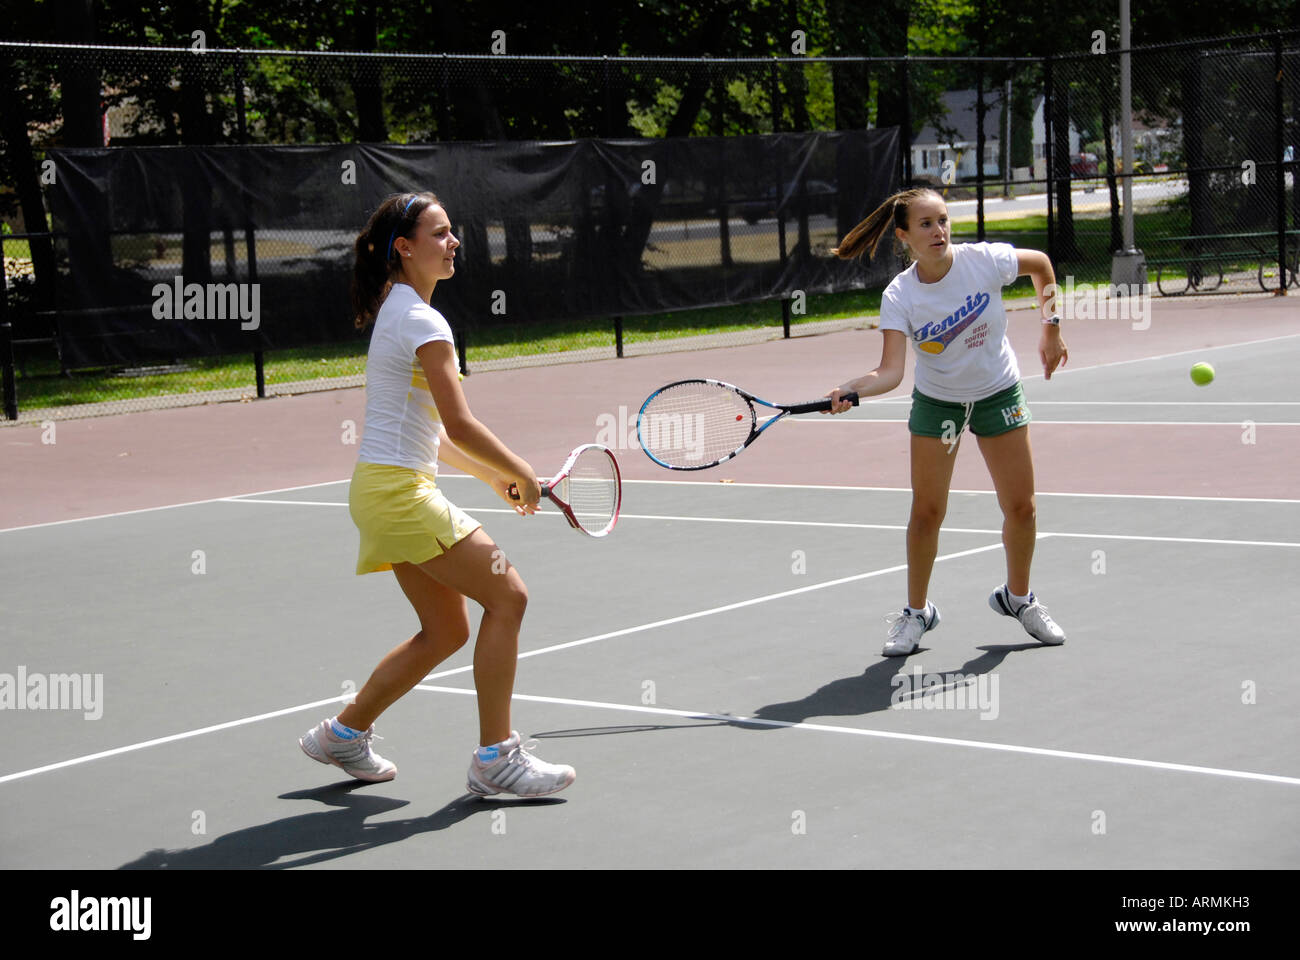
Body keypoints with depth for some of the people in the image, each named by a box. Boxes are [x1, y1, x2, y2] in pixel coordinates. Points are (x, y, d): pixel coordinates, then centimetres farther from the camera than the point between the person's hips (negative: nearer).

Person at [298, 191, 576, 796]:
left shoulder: (395, 313, 17)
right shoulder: (422, 321, -15)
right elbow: (460, 425, -20)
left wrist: (491, 475, 17)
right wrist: (519, 471, -6)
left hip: (386, 490, 10)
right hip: (397, 491, -10)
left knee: (445, 631, 14)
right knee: (506, 594, -10)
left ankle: (343, 734, 26)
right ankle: (495, 758, -5)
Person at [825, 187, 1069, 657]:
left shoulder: (985, 260, -21)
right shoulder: (899, 296, -21)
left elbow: (1041, 263, 0)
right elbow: (891, 372, -29)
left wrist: (1051, 329, 1)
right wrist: (852, 390, -47)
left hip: (999, 394, 1)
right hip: (936, 403, -1)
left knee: (1021, 507, 2)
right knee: (926, 512, -4)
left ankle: (1018, 597, 28)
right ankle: (916, 613, 15)